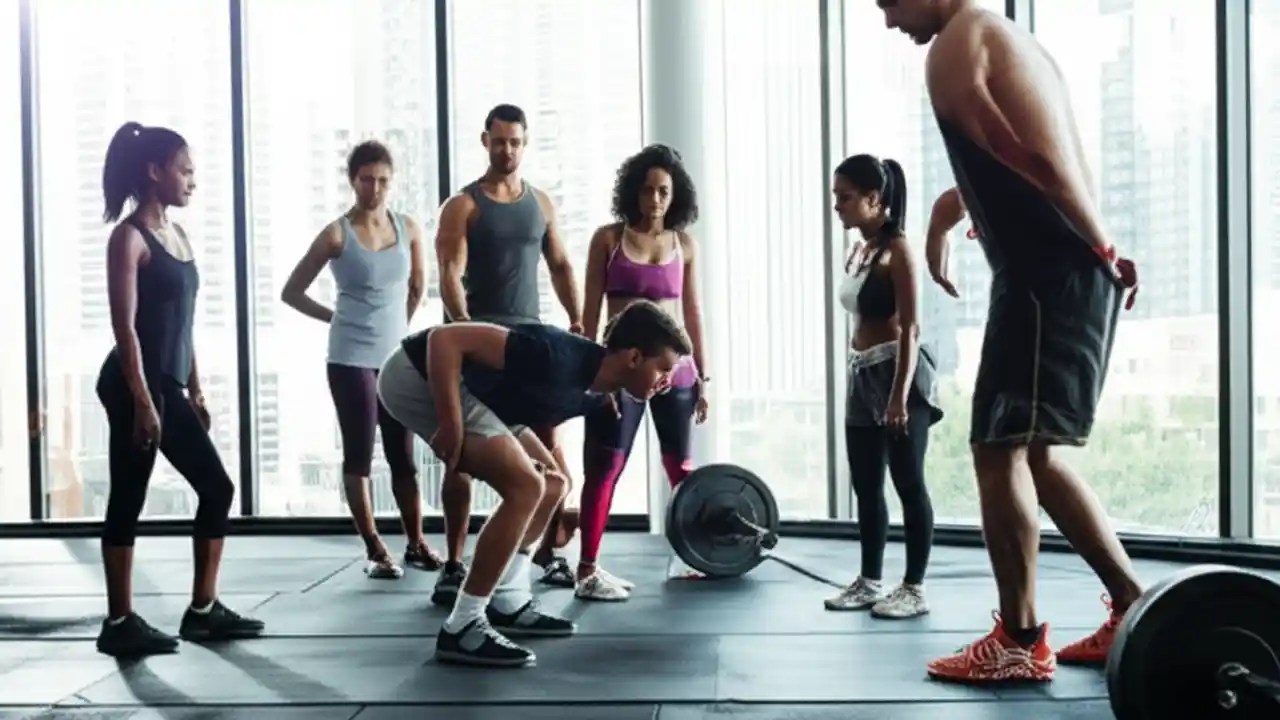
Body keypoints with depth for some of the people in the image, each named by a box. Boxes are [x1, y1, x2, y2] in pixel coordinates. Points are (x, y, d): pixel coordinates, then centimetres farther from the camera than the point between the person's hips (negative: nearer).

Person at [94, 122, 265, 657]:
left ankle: (203, 611, 16)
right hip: (134, 386, -9)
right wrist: (142, 401, -19)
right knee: (127, 501, -1)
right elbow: (125, 326, -15)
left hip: (169, 386, 9)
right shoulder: (129, 236, -9)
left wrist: (194, 392, 16)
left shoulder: (177, 235, 15)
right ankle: (120, 623, 9)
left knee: (216, 488, 9)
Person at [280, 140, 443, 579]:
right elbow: (292, 292, 0)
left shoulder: (408, 229, 4)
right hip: (351, 359, -3)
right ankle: (375, 551, 7)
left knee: (403, 453, 8)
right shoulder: (337, 235, -6)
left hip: (397, 358, 4)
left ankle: (416, 544, 17)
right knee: (360, 454, 1)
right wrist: (334, 317, 0)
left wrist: (398, 326, 12)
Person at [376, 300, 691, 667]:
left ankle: (507, 604, 18)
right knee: (525, 487, -18)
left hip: (467, 386, 10)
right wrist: (451, 427, -29)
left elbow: (543, 412, 21)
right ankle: (461, 629, -11)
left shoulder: (592, 389, 2)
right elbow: (445, 338, -29)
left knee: (551, 484, 11)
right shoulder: (560, 358, -27)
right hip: (418, 374, -10)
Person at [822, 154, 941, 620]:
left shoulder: (897, 250, -11)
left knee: (908, 482, -3)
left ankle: (915, 588, 3)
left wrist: (900, 393, -22)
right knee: (865, 485, 11)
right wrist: (861, 376, 16)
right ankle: (870, 581, 21)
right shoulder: (858, 251, 13)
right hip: (863, 374, 9)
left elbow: (910, 328, -17)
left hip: (897, 372, -9)